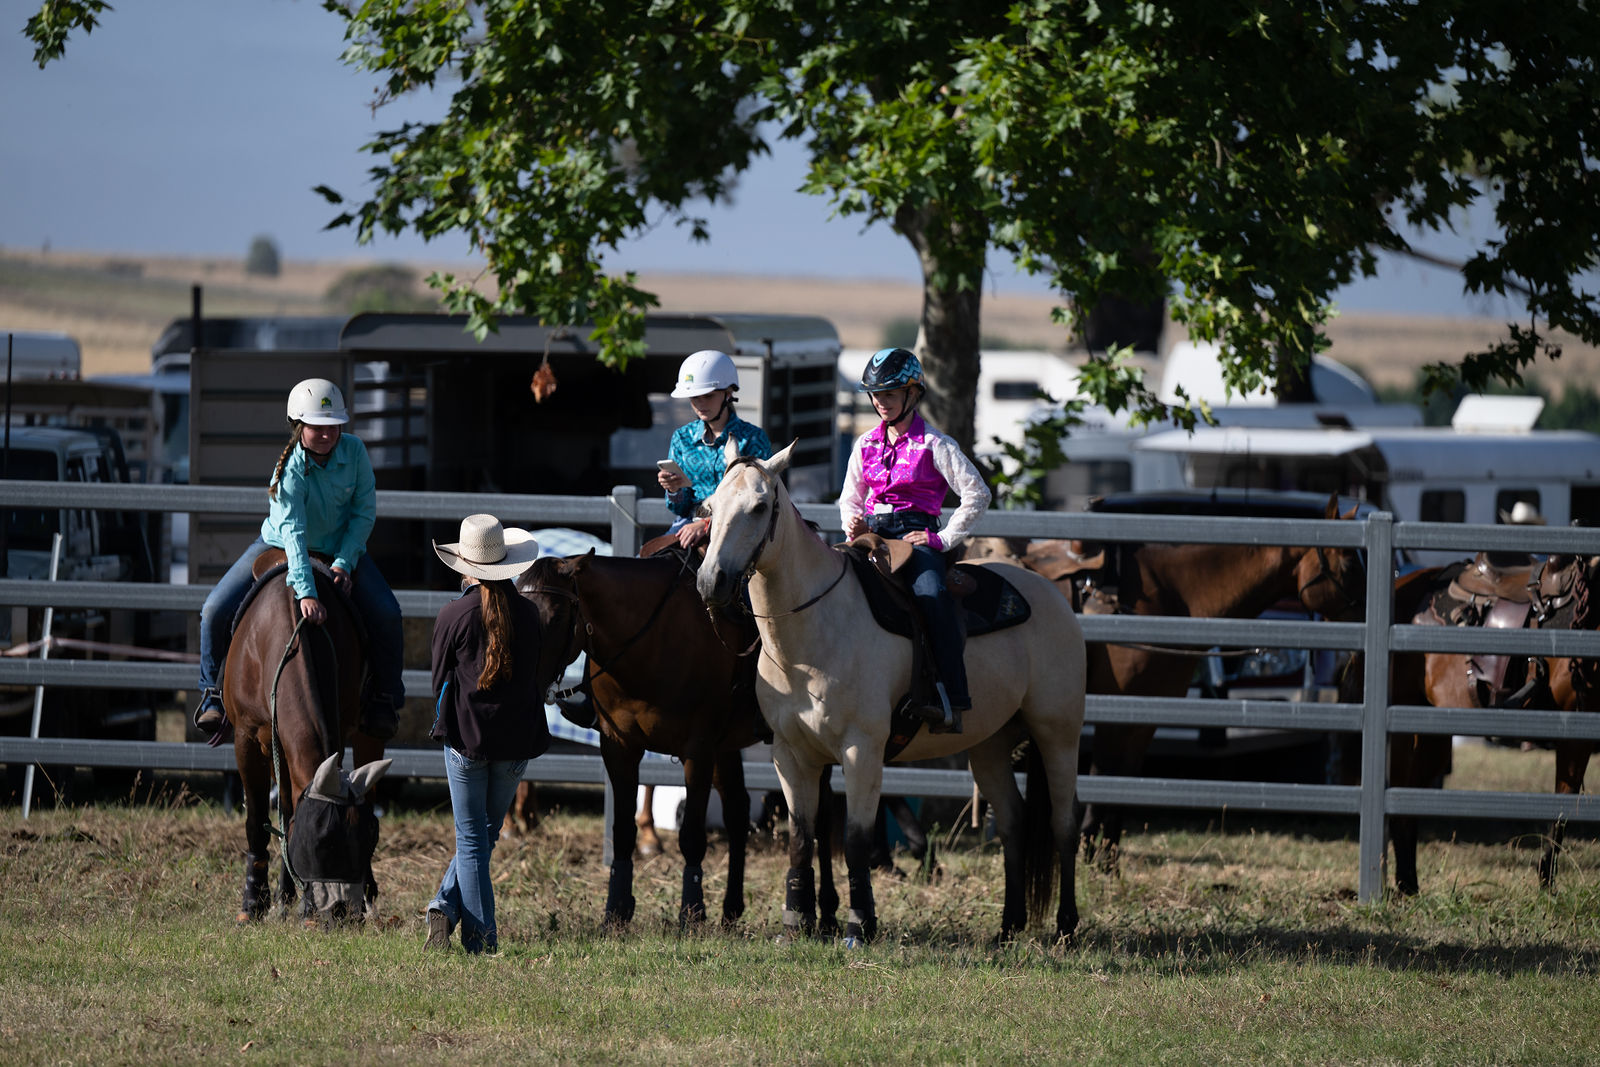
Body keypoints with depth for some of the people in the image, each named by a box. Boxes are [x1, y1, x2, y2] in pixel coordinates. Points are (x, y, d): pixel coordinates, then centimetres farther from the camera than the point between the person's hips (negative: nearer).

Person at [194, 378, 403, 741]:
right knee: (215, 611, -14)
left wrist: (344, 564, -20)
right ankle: (214, 690, 9)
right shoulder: (290, 470, -29)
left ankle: (384, 698, 0)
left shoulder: (354, 451, -17)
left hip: (341, 547, 2)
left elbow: (365, 512, -8)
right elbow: (292, 532, -40)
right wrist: (306, 594, -51)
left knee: (385, 613, -19)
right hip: (280, 547, -2)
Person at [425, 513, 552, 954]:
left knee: (471, 839, 6)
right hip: (517, 738, 2)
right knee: (486, 834, 15)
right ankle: (446, 907, 4)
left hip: (465, 735, -2)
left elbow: (439, 680, 2)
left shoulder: (453, 615, -9)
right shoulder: (528, 613, -2)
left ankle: (481, 935, 1)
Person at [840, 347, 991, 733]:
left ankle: (952, 699, -36)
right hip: (872, 536, 5)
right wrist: (853, 523, 1)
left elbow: (977, 494, -2)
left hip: (917, 536, -5)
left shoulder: (934, 445, 0)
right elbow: (850, 497, 25)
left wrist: (944, 539, -7)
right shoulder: (866, 445, 16)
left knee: (931, 593, -34)